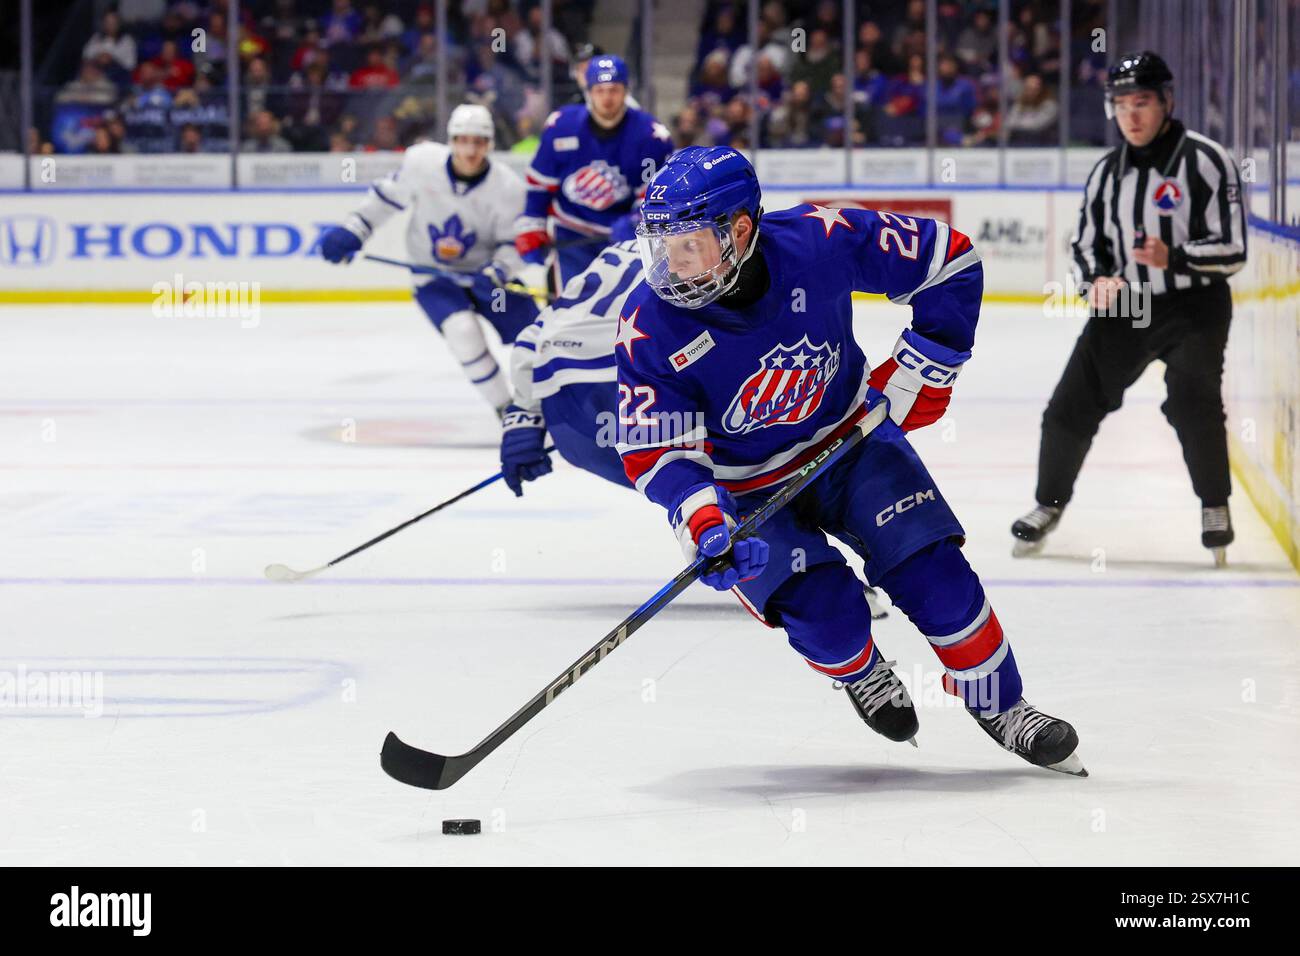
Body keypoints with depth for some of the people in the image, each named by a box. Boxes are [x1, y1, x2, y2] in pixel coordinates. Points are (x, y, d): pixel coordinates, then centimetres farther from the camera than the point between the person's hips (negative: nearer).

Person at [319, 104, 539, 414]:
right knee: (463, 331, -27)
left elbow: (514, 242, -12)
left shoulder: (507, 186, -19)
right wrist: (352, 231, -6)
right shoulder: (422, 162, -18)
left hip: (486, 272, 1)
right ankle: (506, 409, -11)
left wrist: (498, 271, -31)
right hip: (433, 273, -1)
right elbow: (388, 195, -1)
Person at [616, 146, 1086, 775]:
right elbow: (658, 454, -22)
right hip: (748, 490, -1)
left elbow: (948, 260, -12)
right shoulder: (650, 330, -25)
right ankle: (860, 674, 16)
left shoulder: (818, 241, -25)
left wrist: (921, 369, -11)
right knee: (825, 614, -20)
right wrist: (706, 529, -39)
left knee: (934, 575, -11)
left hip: (850, 439, 1)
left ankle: (997, 704, 13)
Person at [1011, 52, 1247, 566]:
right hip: (1123, 306, 5)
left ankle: (1215, 507, 3)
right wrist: (1096, 280, -7)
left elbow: (1231, 251, -14)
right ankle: (1049, 505, 20)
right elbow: (1086, 243, 15)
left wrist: (1174, 259, -30)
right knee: (1071, 405, 1)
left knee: (1192, 403, -19)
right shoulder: (1108, 171, 8)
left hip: (1194, 305, -5)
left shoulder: (1206, 161, -11)